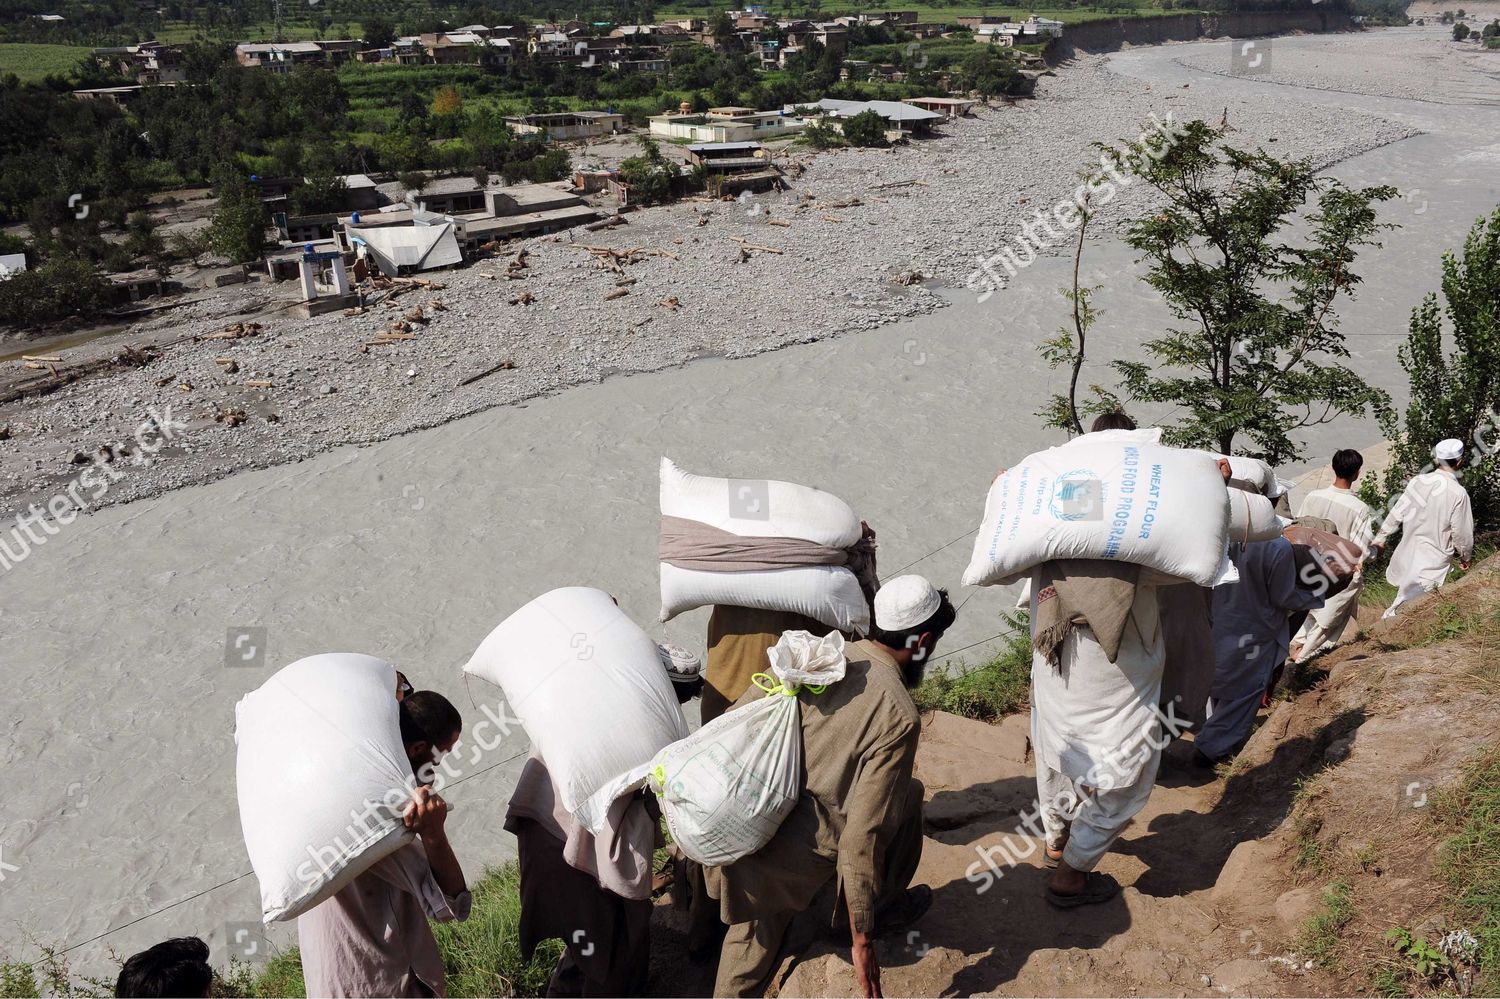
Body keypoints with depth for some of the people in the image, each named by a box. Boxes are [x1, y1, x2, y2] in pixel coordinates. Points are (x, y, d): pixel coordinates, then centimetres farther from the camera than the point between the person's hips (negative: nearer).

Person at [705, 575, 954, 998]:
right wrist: (862, 942, -5)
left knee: (759, 926, 33)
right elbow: (861, 835, -14)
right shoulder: (898, 717, -11)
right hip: (794, 858, -5)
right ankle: (878, 912, 34)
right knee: (906, 795, 17)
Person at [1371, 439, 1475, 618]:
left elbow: (1397, 513, 1)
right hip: (1434, 558, -6)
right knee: (1405, 604, 1)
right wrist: (1466, 557, 6)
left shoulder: (1418, 481, -7)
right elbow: (1462, 533, -13)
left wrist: (1381, 538, 13)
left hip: (1410, 549, 6)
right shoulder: (1458, 494, -21)